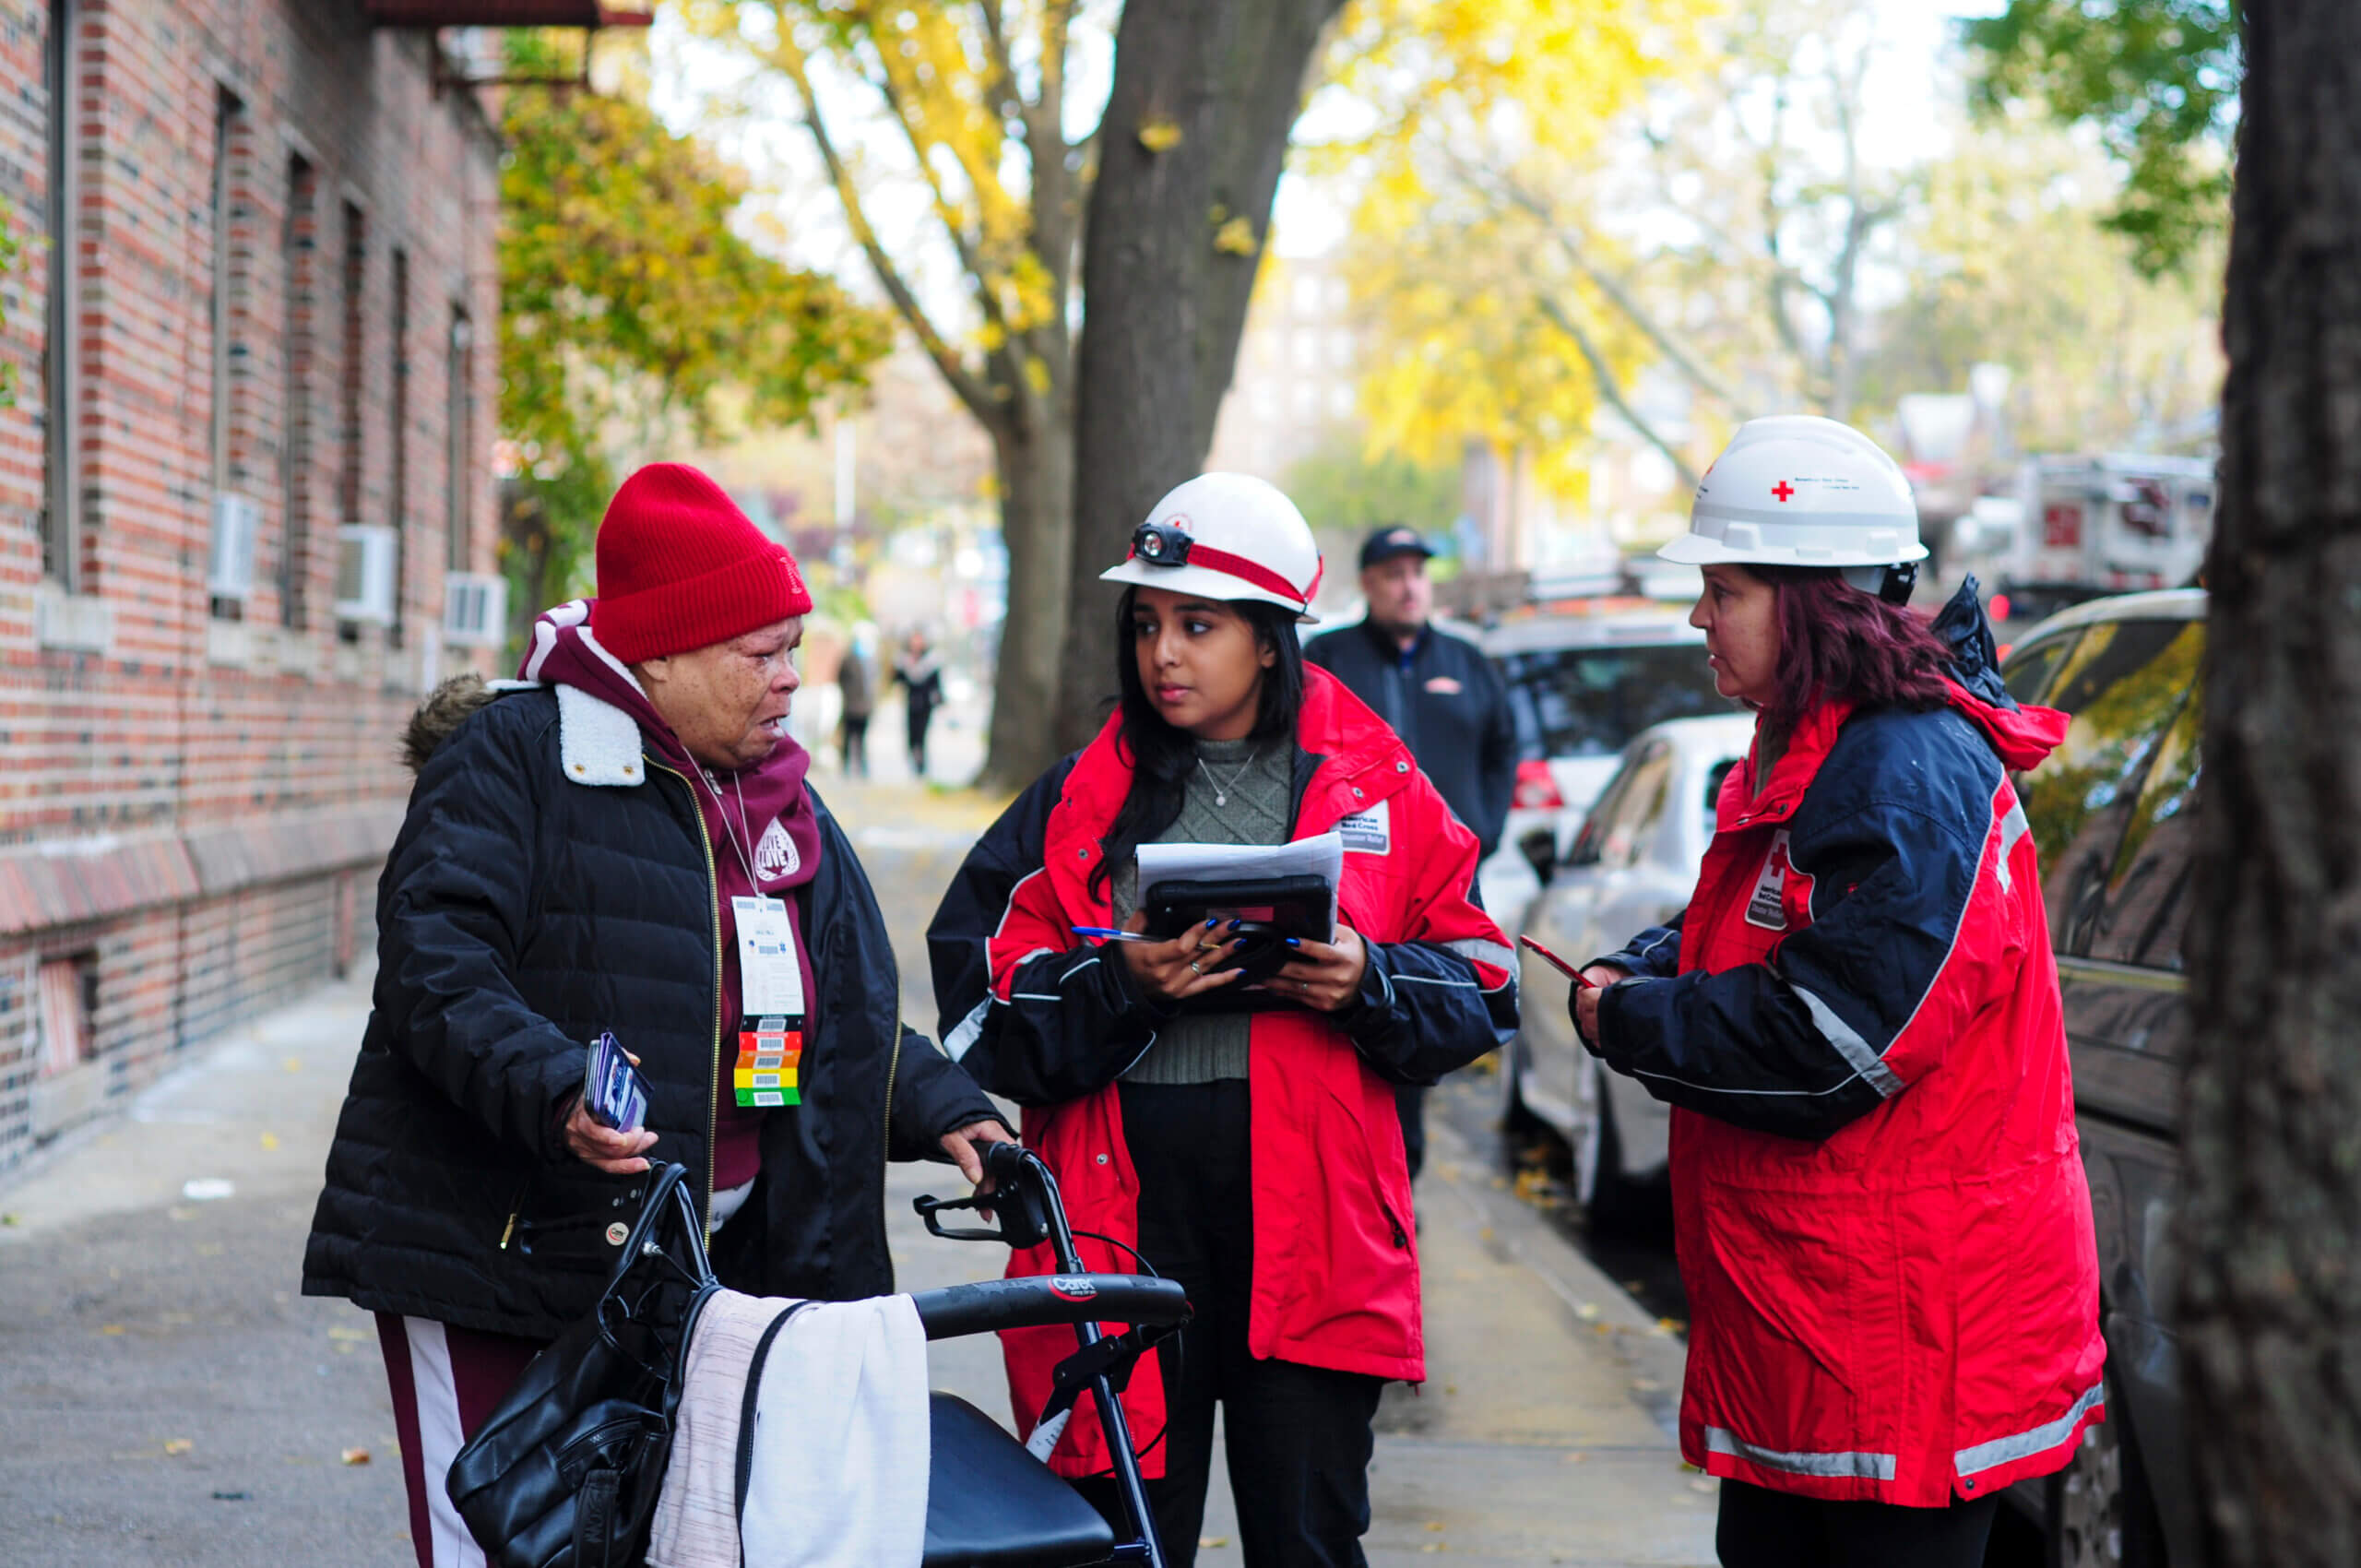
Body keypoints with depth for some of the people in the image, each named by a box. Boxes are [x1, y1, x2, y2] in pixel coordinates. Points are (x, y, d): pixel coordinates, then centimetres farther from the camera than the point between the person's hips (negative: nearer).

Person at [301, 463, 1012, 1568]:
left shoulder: (783, 804, 16)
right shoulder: (514, 756, -8)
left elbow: (851, 1009, 21)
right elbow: (436, 963, -19)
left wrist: (938, 1108, 4)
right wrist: (552, 1090, -34)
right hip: (495, 1248, -6)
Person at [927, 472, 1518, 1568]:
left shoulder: (1374, 788, 8)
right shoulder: (1084, 799, 9)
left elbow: (1481, 991, 7)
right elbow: (985, 1012, 2)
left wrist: (1367, 983, -11)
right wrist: (1120, 983, -15)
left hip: (1308, 1221, 0)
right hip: (1127, 1219, 1)